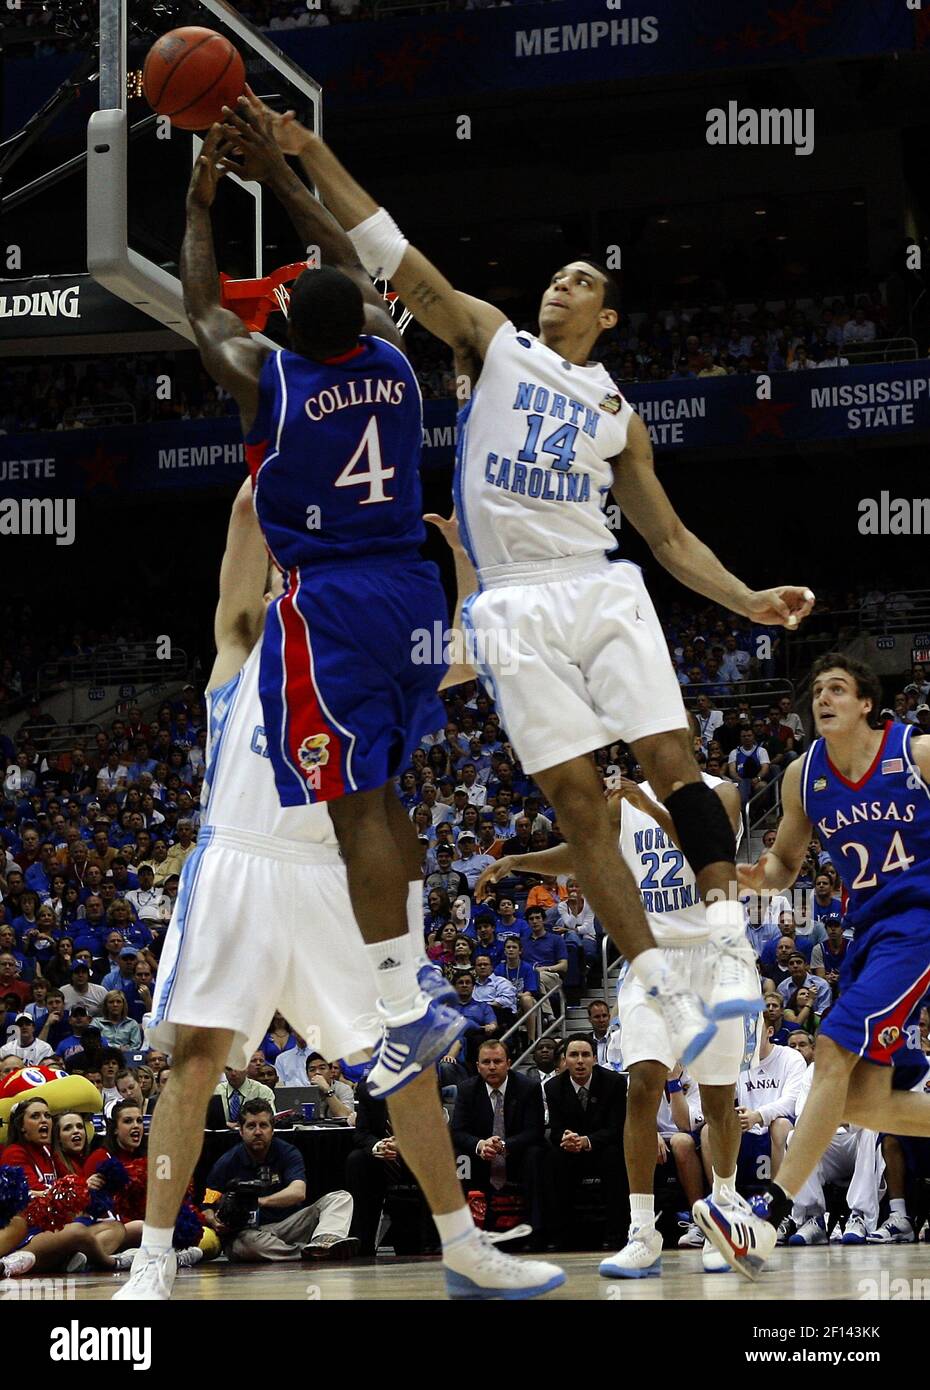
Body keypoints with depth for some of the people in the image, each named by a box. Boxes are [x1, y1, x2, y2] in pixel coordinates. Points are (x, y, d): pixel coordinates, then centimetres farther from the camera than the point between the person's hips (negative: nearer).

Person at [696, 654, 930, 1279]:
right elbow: (786, 862, 16)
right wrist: (761, 875, -7)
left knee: (835, 1049, -22)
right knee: (862, 1102, -1)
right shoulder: (803, 775, 4)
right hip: (869, 927, 6)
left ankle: (770, 1215, -25)